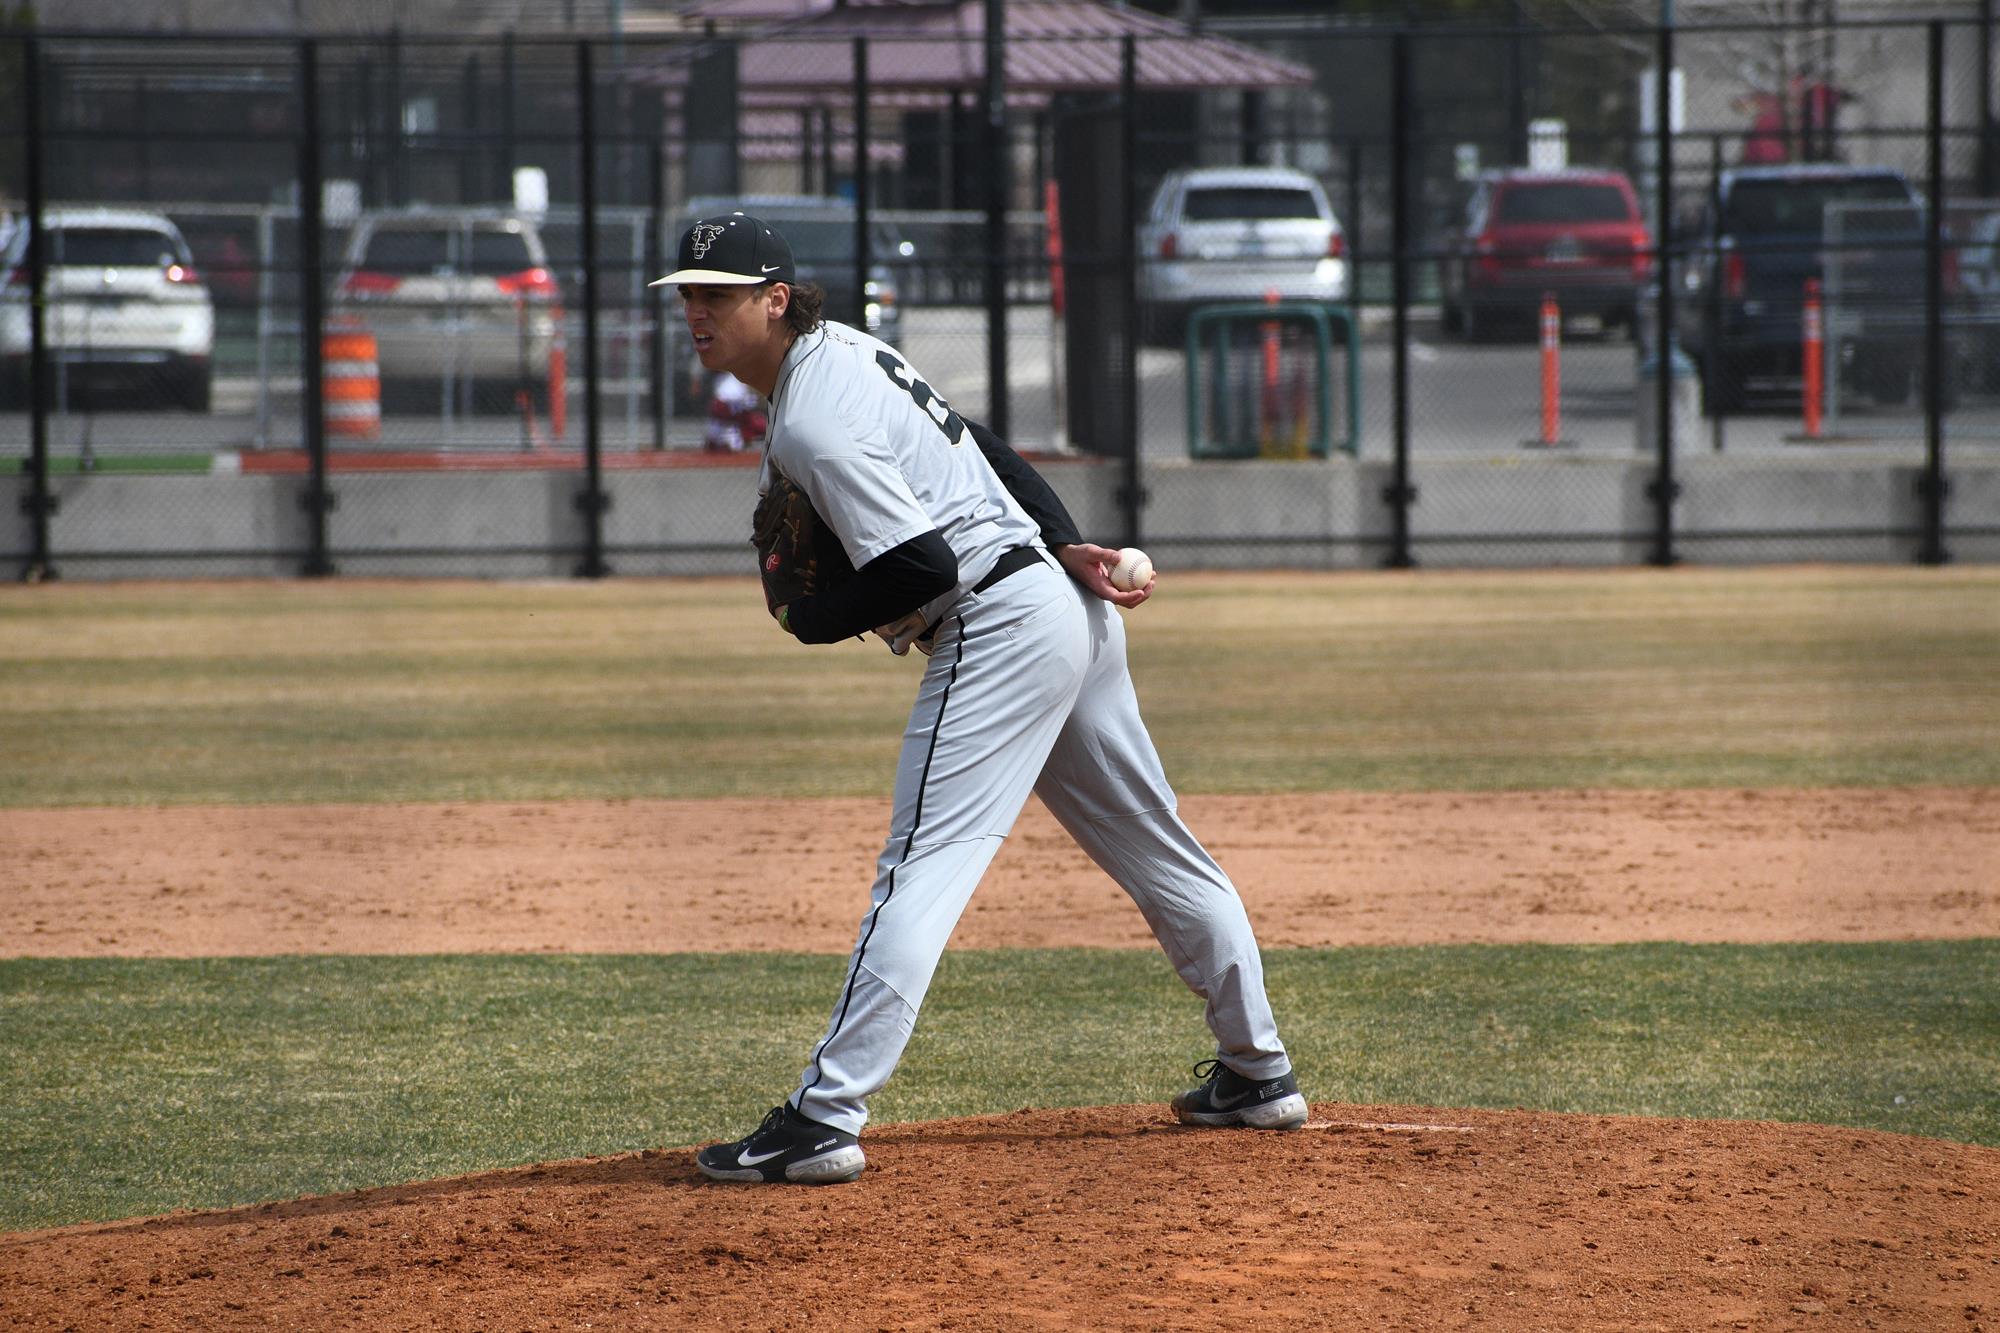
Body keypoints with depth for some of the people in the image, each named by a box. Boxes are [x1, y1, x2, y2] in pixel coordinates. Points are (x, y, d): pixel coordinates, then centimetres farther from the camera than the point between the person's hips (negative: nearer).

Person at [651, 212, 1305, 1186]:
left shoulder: (812, 424, -18)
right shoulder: (842, 345, 12)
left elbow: (921, 567, -23)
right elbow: (986, 448, 14)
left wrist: (809, 622, -7)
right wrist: (1067, 549, 7)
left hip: (1001, 629, -11)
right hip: (1072, 608, 11)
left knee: (920, 869, -15)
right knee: (1160, 853, 20)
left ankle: (825, 1119, -22)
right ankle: (1257, 1073, 32)